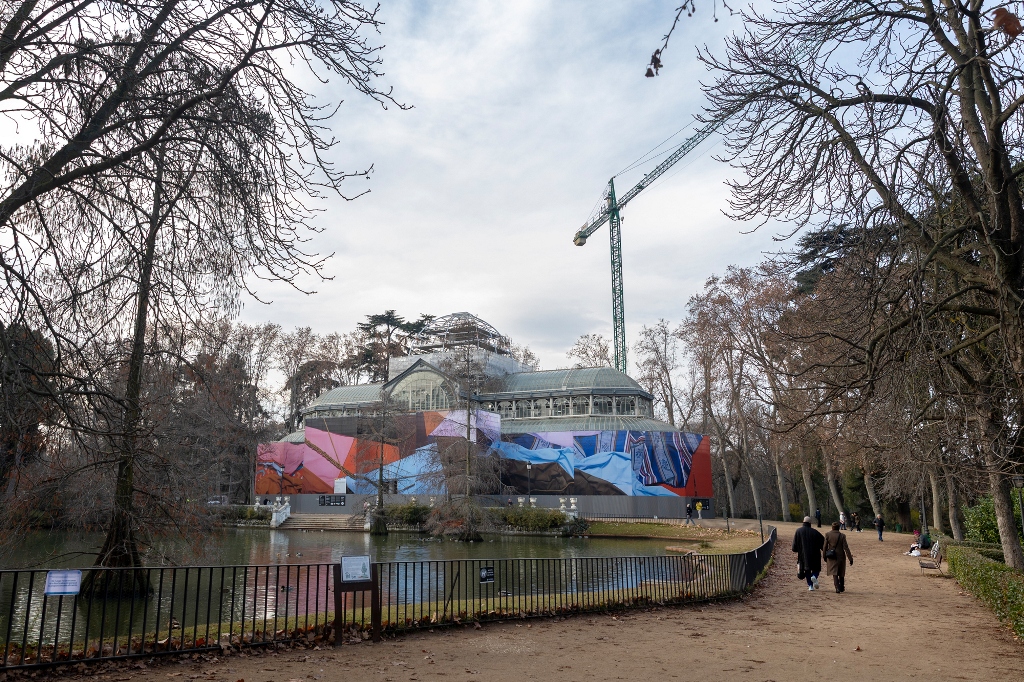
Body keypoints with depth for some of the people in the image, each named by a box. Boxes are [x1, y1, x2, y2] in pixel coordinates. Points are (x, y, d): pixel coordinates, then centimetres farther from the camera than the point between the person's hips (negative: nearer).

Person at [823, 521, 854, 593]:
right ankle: (842, 588, 29)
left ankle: (838, 588, -11)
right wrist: (850, 558, -6)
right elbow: (846, 548, -11)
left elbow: (825, 546, -2)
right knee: (841, 574, 18)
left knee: (834, 574, 3)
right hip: (841, 557, 1)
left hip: (831, 557, -1)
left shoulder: (827, 535, -6)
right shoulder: (842, 536, -10)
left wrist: (824, 556, 10)